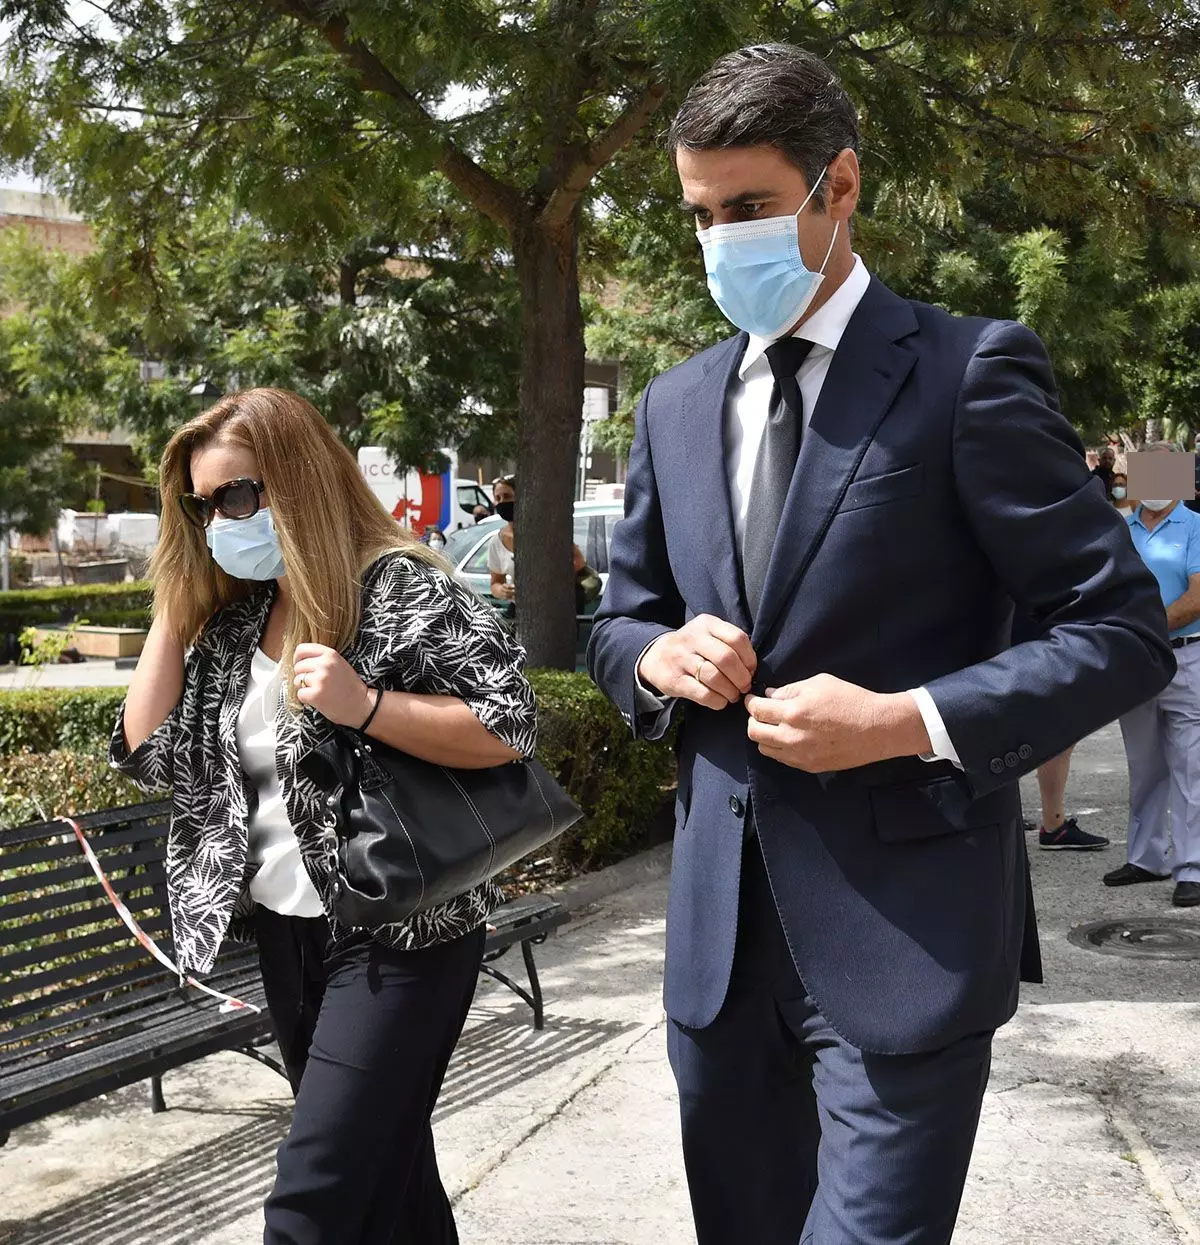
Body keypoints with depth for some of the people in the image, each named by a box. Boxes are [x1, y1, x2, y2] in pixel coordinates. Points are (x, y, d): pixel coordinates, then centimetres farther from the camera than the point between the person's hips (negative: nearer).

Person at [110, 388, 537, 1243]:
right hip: (286, 937, 7)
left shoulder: (401, 591, -13)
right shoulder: (233, 619, 8)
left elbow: (510, 726, -17)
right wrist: (172, 610, 1)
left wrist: (364, 705, -28)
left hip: (399, 935, -7)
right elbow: (149, 755, 6)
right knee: (382, 1168, 19)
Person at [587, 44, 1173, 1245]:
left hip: (902, 930, -6)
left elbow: (1120, 627, -8)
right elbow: (618, 617, 20)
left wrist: (908, 722, -20)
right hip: (719, 928, 6)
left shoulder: (968, 372, -7)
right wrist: (657, 655, -4)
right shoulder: (676, 404, 10)